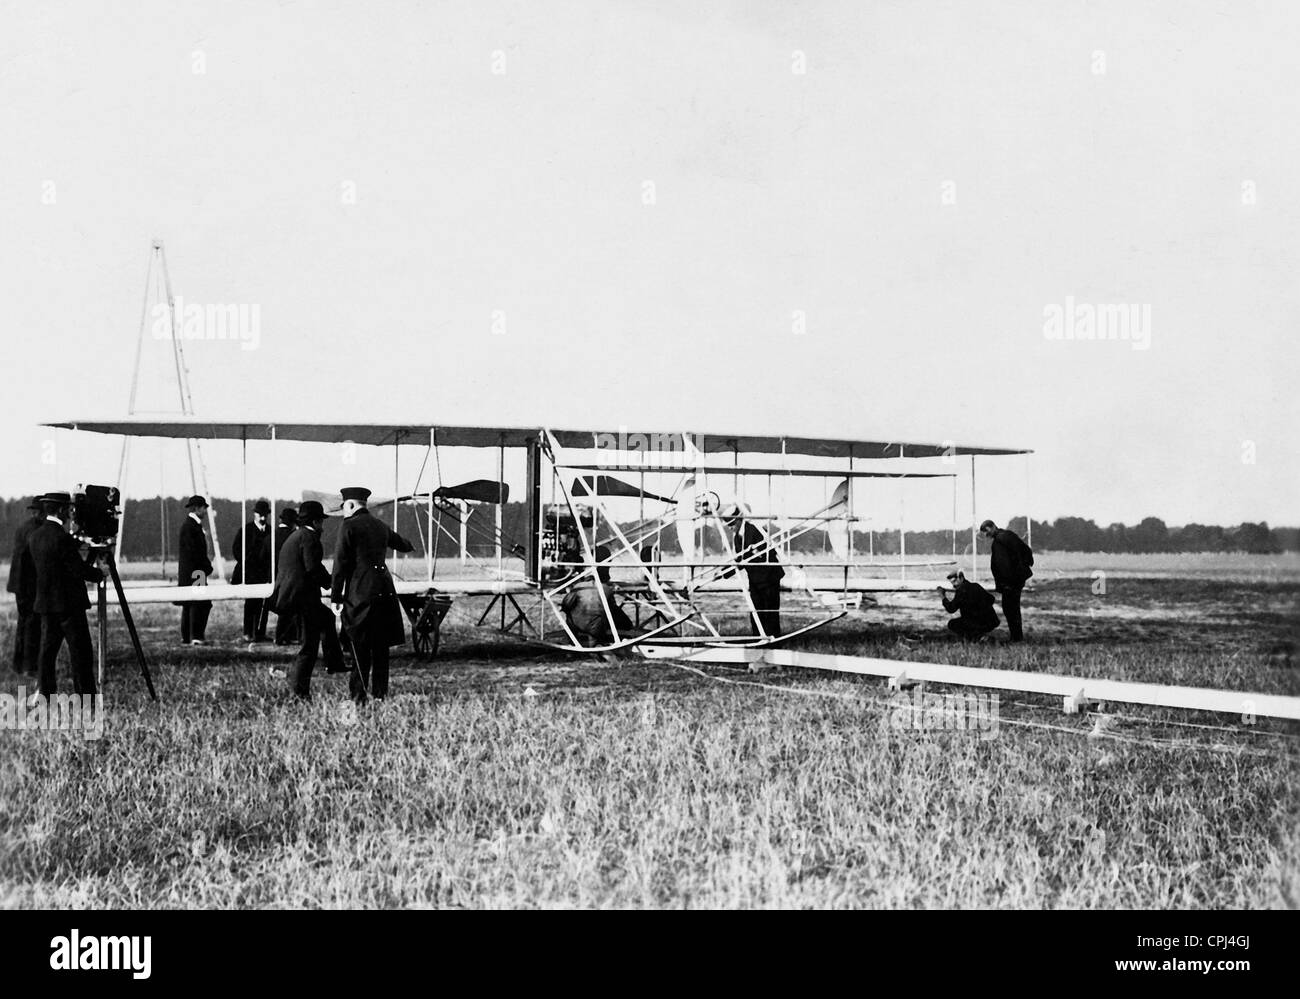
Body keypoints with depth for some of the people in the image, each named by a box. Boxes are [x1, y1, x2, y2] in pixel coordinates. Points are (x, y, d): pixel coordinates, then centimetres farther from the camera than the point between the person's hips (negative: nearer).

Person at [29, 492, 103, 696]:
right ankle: (85, 699, -4)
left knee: (48, 650, 10)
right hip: (68, 603, -8)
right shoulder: (62, 538, -18)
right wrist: (99, 573, 1)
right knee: (80, 652, -3)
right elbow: (80, 570, -18)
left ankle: (46, 697, 10)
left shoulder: (34, 536, 7)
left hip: (44, 603, 8)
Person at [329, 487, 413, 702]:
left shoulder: (349, 526, -4)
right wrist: (408, 545, 59)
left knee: (360, 645, -4)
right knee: (381, 644, 10)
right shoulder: (380, 526, 15)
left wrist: (336, 594, -5)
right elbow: (402, 544, 35)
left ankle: (359, 694, -6)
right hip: (384, 588, 6)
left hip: (360, 590, -6)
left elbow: (341, 562, -9)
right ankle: (380, 692, 13)